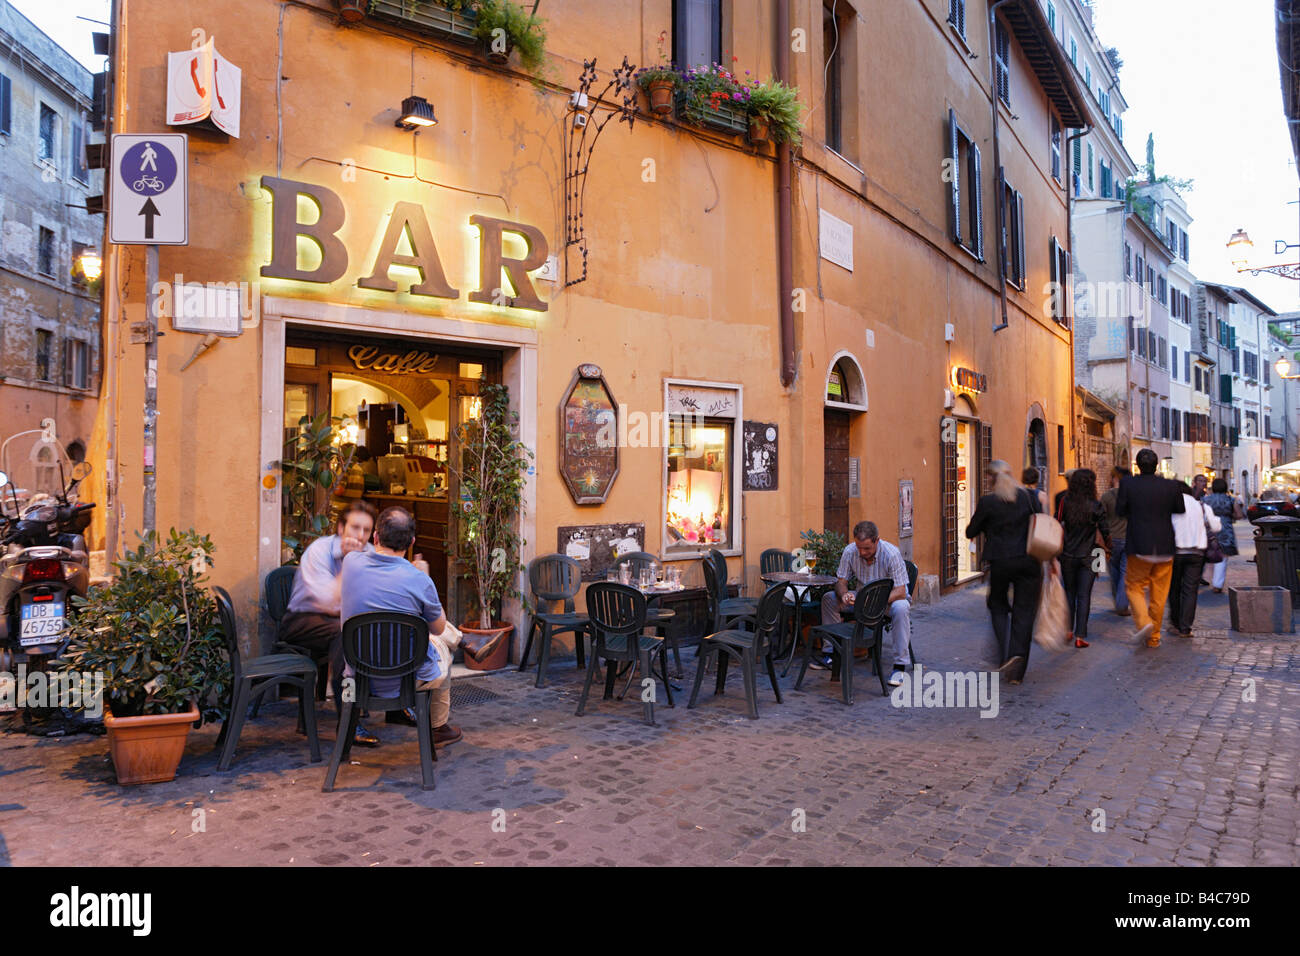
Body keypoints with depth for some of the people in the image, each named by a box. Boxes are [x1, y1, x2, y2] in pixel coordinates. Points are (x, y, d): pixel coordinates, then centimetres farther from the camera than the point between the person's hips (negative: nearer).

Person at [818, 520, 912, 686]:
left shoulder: (892, 554, -26)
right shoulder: (850, 551, -14)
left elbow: (900, 591, -27)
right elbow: (841, 581, -6)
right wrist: (844, 594, -31)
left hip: (890, 599, -4)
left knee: (901, 608, -38)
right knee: (829, 598, -12)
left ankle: (900, 666, -30)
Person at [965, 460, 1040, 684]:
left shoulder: (987, 501, -7)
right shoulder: (1028, 497, 2)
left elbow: (970, 532, 0)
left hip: (1000, 562, -2)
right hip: (1028, 562, 2)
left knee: (998, 606, 18)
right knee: (1023, 611, 7)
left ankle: (1005, 655, -1)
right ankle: (1017, 671, 2)